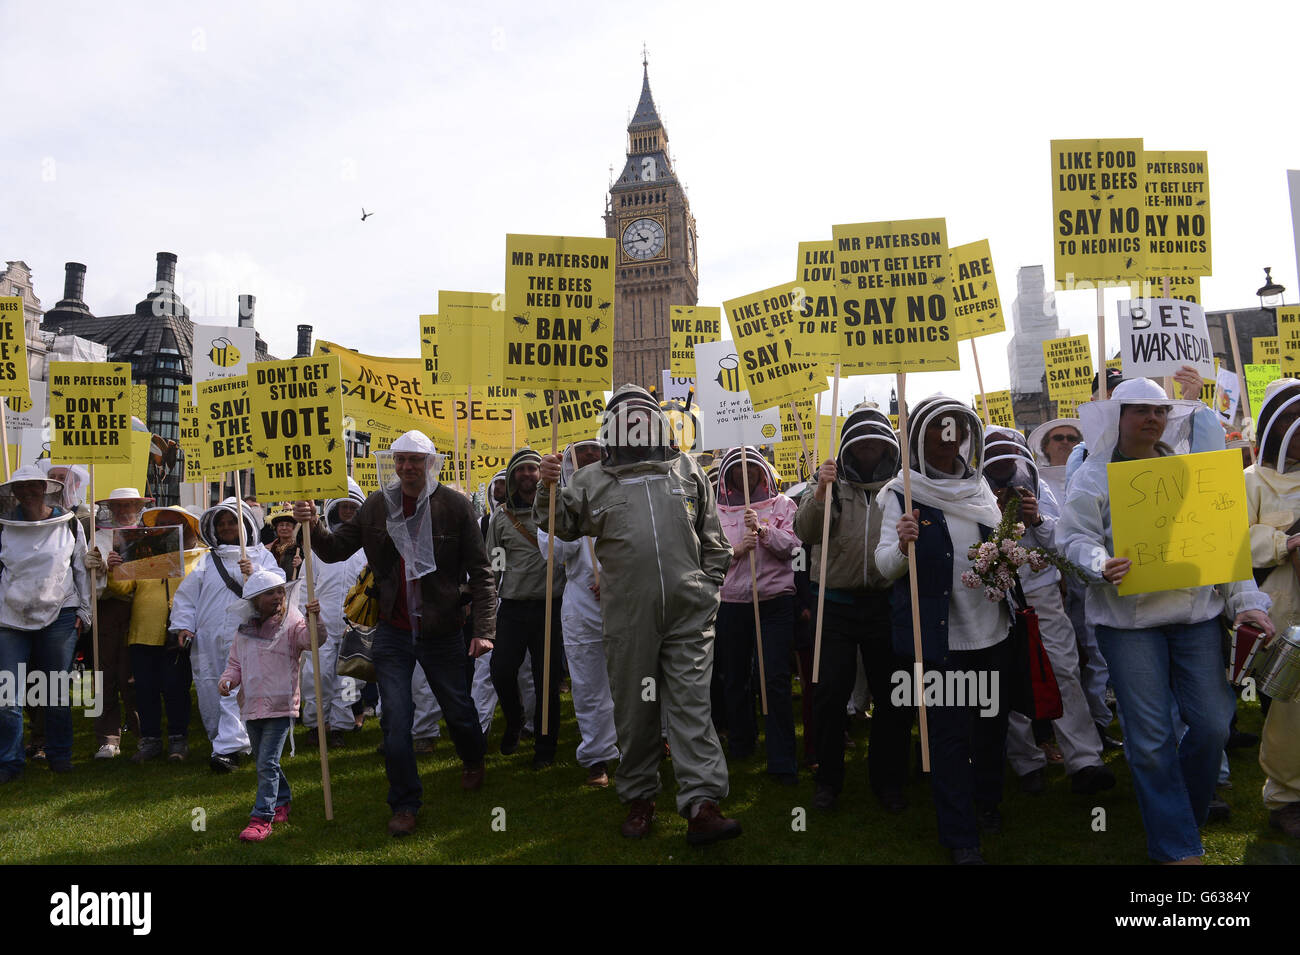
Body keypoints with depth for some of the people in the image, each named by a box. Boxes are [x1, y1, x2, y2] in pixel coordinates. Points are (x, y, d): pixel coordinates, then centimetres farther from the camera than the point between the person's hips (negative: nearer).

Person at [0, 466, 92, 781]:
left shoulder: (69, 524, 5)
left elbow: (82, 569, 9)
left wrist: (83, 610, 6)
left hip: (59, 616, 0)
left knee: (57, 690, 7)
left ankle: (59, 755, 20)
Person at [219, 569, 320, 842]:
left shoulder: (291, 624, -6)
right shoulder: (244, 631, 9)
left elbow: (311, 639, -24)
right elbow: (235, 663, 17)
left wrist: (313, 619, -43)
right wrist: (227, 679, -3)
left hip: (280, 706, -6)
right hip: (252, 706, 6)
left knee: (267, 763, -10)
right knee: (264, 762, 18)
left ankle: (262, 817, -4)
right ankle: (283, 800, 38)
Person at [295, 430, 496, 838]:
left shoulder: (455, 506, -11)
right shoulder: (377, 505, -1)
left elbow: (480, 572, -10)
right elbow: (335, 550, 5)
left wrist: (483, 629, -16)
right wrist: (314, 526, -16)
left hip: (442, 633, -1)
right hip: (392, 633, 2)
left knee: (458, 710, 17)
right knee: (395, 720, 2)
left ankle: (473, 761, 49)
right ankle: (405, 805, 19)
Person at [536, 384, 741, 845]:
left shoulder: (688, 472, 11)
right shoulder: (593, 480, 8)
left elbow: (712, 536, 16)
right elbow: (560, 525, 13)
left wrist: (710, 584, 10)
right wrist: (548, 487, -4)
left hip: (689, 613, 0)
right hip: (628, 618, 0)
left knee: (691, 704, -4)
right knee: (634, 708, 9)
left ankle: (701, 805, -5)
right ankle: (639, 798, 24)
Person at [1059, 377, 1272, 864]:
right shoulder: (1093, 476, 1)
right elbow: (1077, 537, -3)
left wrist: (1245, 601, 1)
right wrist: (1102, 564, -25)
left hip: (1196, 613, 4)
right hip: (1128, 618, -3)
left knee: (1214, 723, 3)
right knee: (1150, 737, -1)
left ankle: (1186, 815, 30)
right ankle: (1176, 846, 14)